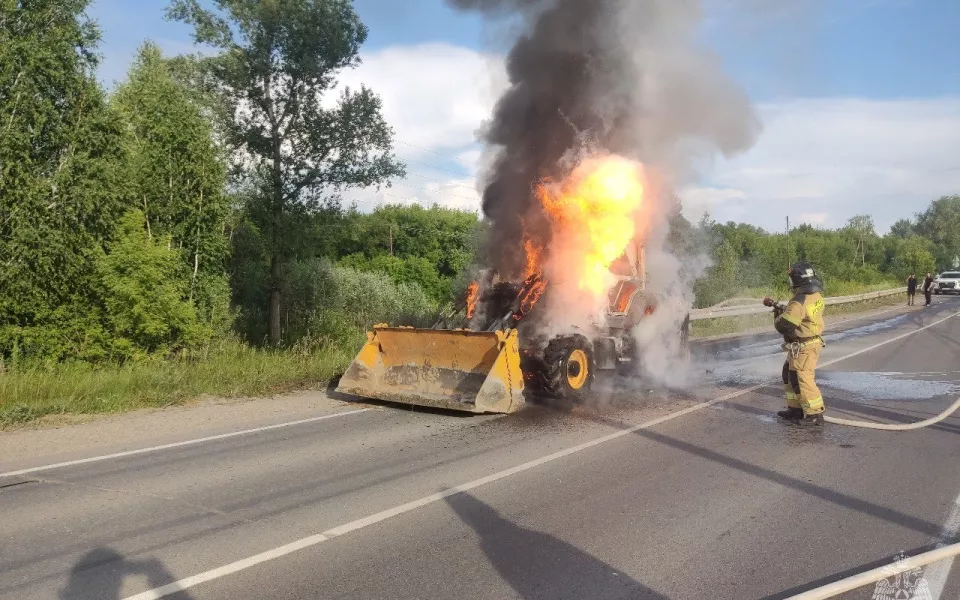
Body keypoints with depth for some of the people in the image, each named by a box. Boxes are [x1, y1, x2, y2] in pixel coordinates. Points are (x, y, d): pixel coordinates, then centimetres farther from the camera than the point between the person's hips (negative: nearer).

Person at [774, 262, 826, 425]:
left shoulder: (799, 302, -26)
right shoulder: (817, 295, 3)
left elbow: (783, 326, -24)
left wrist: (778, 316, -3)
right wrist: (785, 310, 8)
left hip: (803, 347, -10)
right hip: (813, 342, 10)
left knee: (803, 379, -2)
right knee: (790, 375, 19)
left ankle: (815, 414, 4)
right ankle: (796, 408, 28)